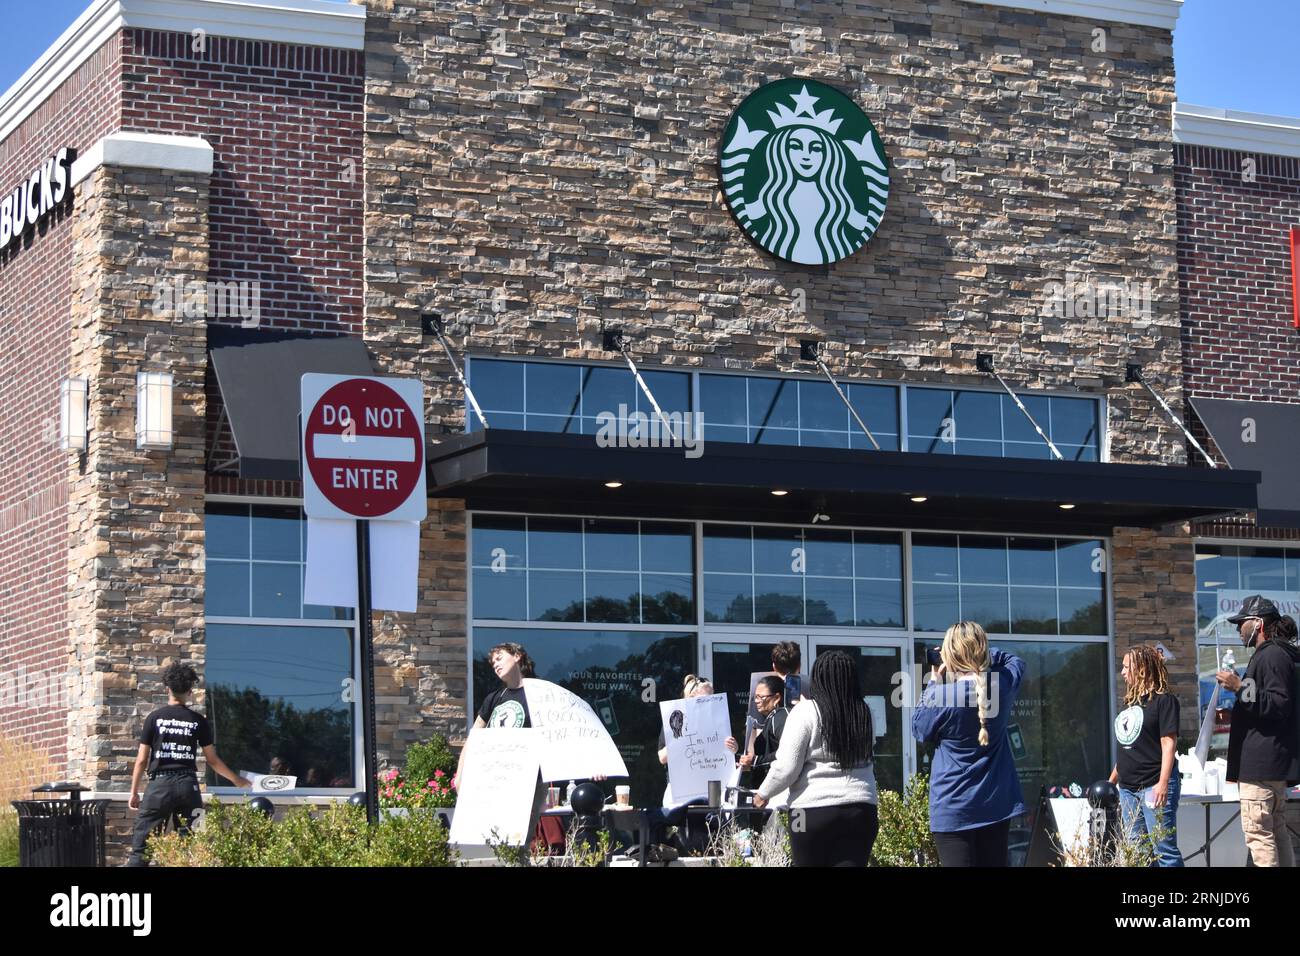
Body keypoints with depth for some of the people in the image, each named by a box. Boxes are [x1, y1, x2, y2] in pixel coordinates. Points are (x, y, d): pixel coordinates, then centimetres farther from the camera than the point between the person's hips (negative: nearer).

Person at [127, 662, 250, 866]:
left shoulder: (155, 718, 1)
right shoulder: (198, 721, 4)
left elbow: (142, 759, 2)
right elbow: (212, 760, 8)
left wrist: (134, 792, 11)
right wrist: (237, 780, 22)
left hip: (160, 784, -1)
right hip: (188, 785, 2)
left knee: (141, 843, -1)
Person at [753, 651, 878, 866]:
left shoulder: (806, 712, -6)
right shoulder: (863, 713, 6)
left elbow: (786, 767, -6)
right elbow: (867, 762, 14)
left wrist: (763, 794, 7)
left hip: (815, 809, -3)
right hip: (861, 807, 3)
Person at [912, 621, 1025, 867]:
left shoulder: (942, 697, -19)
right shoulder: (1004, 683, -6)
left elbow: (920, 730, 1)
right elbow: (1014, 660, 19)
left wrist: (934, 683, 3)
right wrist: (980, 654, 9)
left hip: (954, 808, -4)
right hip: (997, 802, 5)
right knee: (994, 862, 13)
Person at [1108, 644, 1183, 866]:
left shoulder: (1163, 700, -6)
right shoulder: (1130, 702, 18)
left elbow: (1169, 744, -13)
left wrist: (1163, 783, -22)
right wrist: (1111, 782, 23)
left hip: (1154, 785, -8)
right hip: (1128, 788, 8)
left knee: (1164, 850, -10)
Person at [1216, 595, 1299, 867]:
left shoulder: (1272, 656, -12)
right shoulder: (1274, 654, 22)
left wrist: (1241, 688, -25)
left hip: (1261, 762, -11)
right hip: (1274, 764, 11)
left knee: (1258, 833, -14)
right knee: (1277, 832, 12)